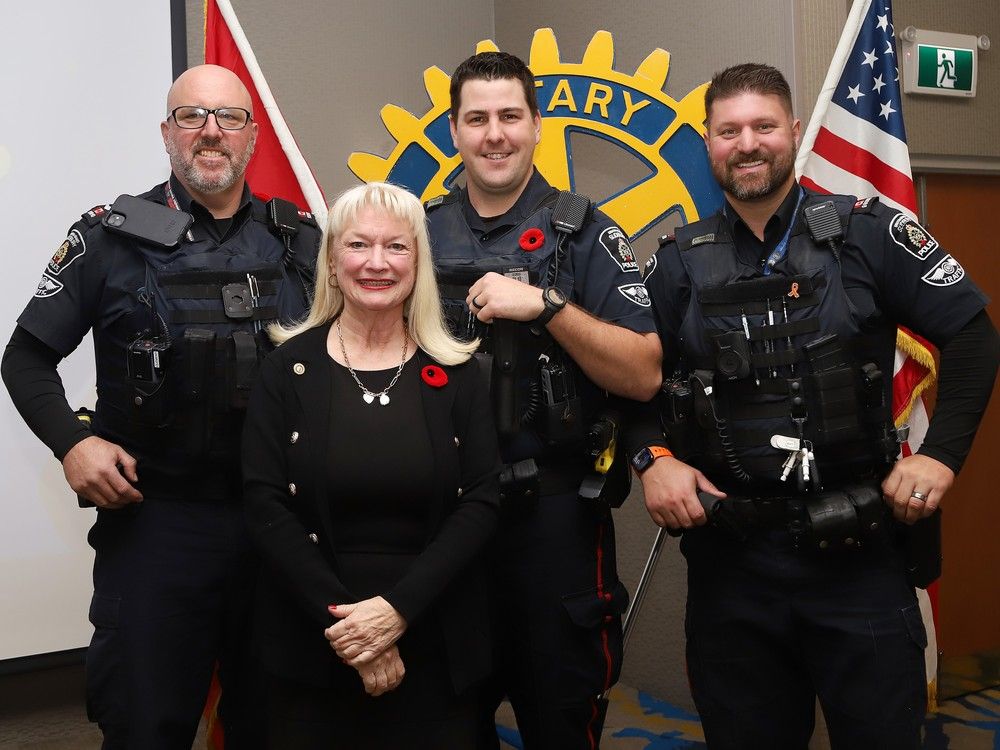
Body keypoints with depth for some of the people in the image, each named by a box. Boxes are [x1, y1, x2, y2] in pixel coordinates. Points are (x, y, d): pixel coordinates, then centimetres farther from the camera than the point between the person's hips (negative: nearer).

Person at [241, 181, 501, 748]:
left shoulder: (457, 372, 1)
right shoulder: (289, 367, -1)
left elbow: (482, 503, -6)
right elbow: (267, 506, -7)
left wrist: (399, 608, -16)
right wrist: (339, 617, -15)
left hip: (437, 645, 1)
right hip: (311, 644, 0)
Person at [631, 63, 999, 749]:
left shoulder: (863, 231, -1)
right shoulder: (681, 263, 6)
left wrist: (942, 453, -9)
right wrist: (653, 458, -7)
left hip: (858, 546, -2)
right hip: (729, 553, 2)